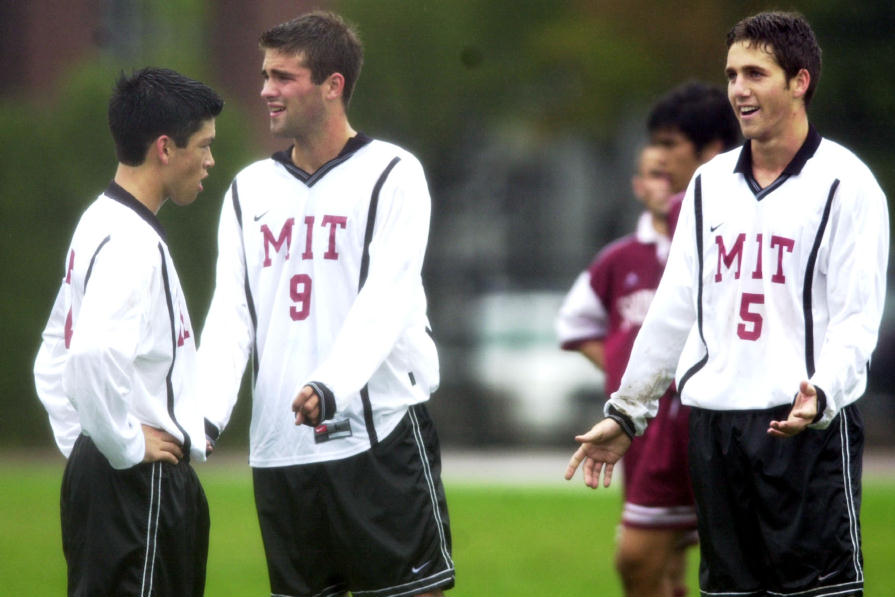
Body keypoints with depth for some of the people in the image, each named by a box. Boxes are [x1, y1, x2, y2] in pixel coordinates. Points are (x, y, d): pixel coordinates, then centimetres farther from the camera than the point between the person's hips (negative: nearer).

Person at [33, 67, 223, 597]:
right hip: (140, 483, -10)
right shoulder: (131, 243, -17)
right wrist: (126, 446, -20)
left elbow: (57, 351, 24)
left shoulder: (102, 225, 15)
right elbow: (95, 354, -32)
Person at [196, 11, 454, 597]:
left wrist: (331, 387, -29)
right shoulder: (250, 190, 15)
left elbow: (384, 301, -13)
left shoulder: (392, 174, -1)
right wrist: (207, 413, -10)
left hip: (381, 436, -5)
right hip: (279, 449, 5)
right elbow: (231, 313, 7)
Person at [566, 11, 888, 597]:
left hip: (808, 425, -6)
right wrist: (626, 413, 19)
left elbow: (857, 318, -9)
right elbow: (674, 311, 21)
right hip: (715, 419, 6)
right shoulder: (710, 184, 16)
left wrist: (821, 397, -26)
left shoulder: (845, 184, -3)